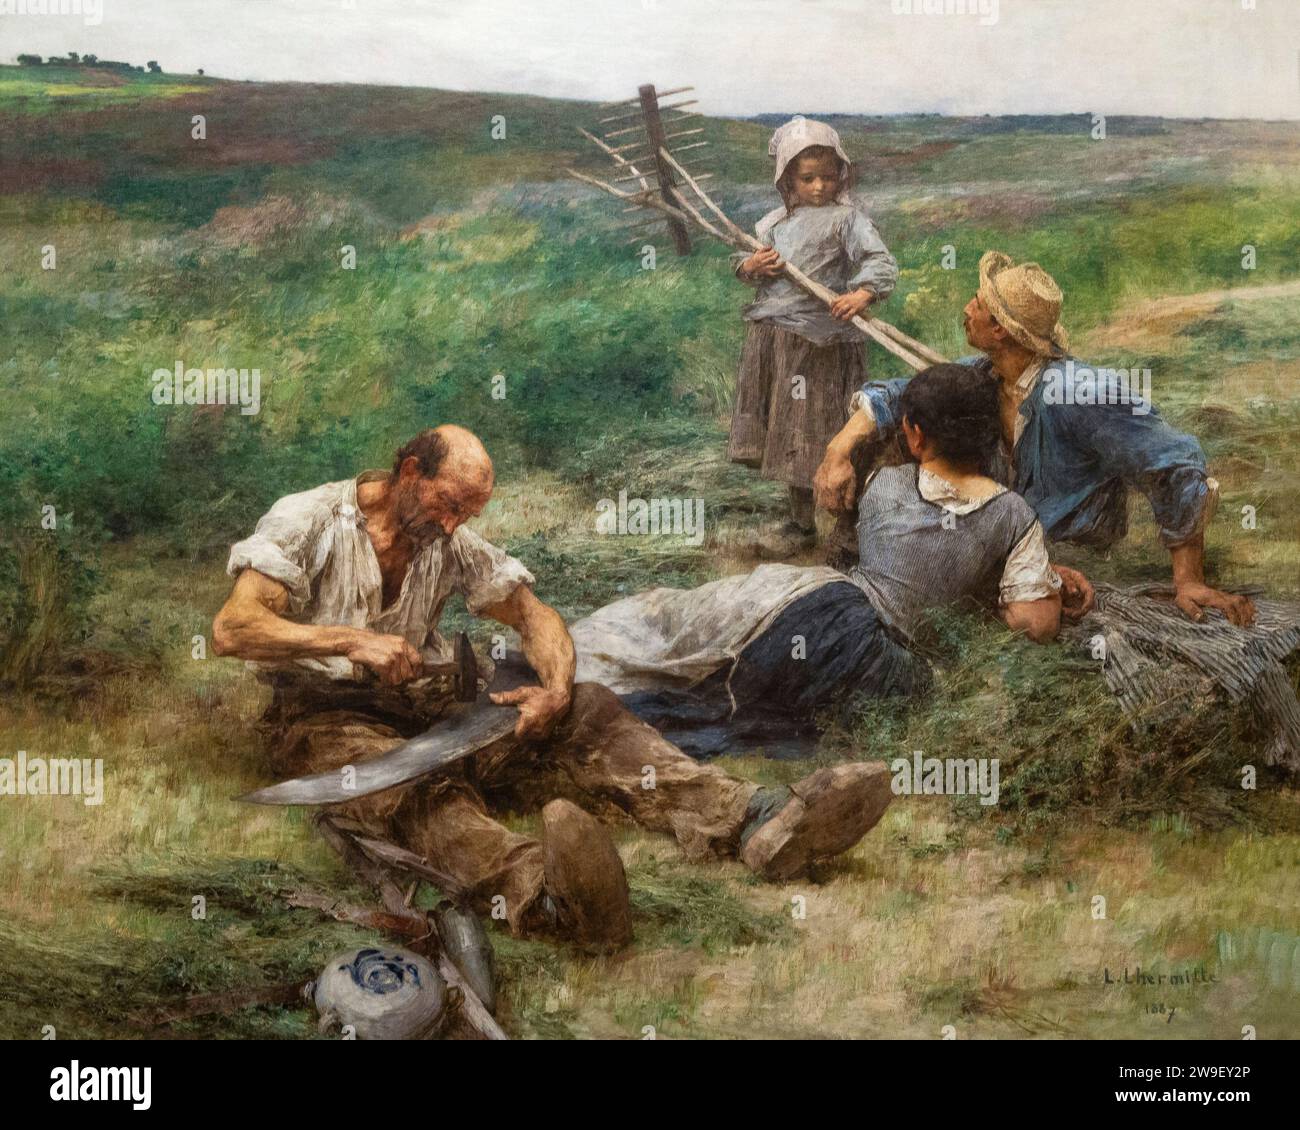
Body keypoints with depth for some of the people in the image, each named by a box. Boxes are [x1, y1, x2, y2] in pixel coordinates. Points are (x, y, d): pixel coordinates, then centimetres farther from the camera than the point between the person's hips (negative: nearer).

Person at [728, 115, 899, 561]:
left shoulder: (847, 216, -7)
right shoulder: (777, 221, 12)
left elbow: (881, 262, -17)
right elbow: (741, 261, 19)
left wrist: (863, 293, -37)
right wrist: (751, 266, -5)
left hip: (817, 341, -6)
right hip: (769, 339, 6)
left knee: (807, 434, 1)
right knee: (782, 430, 14)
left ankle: (803, 526, 14)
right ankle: (799, 514, 27)